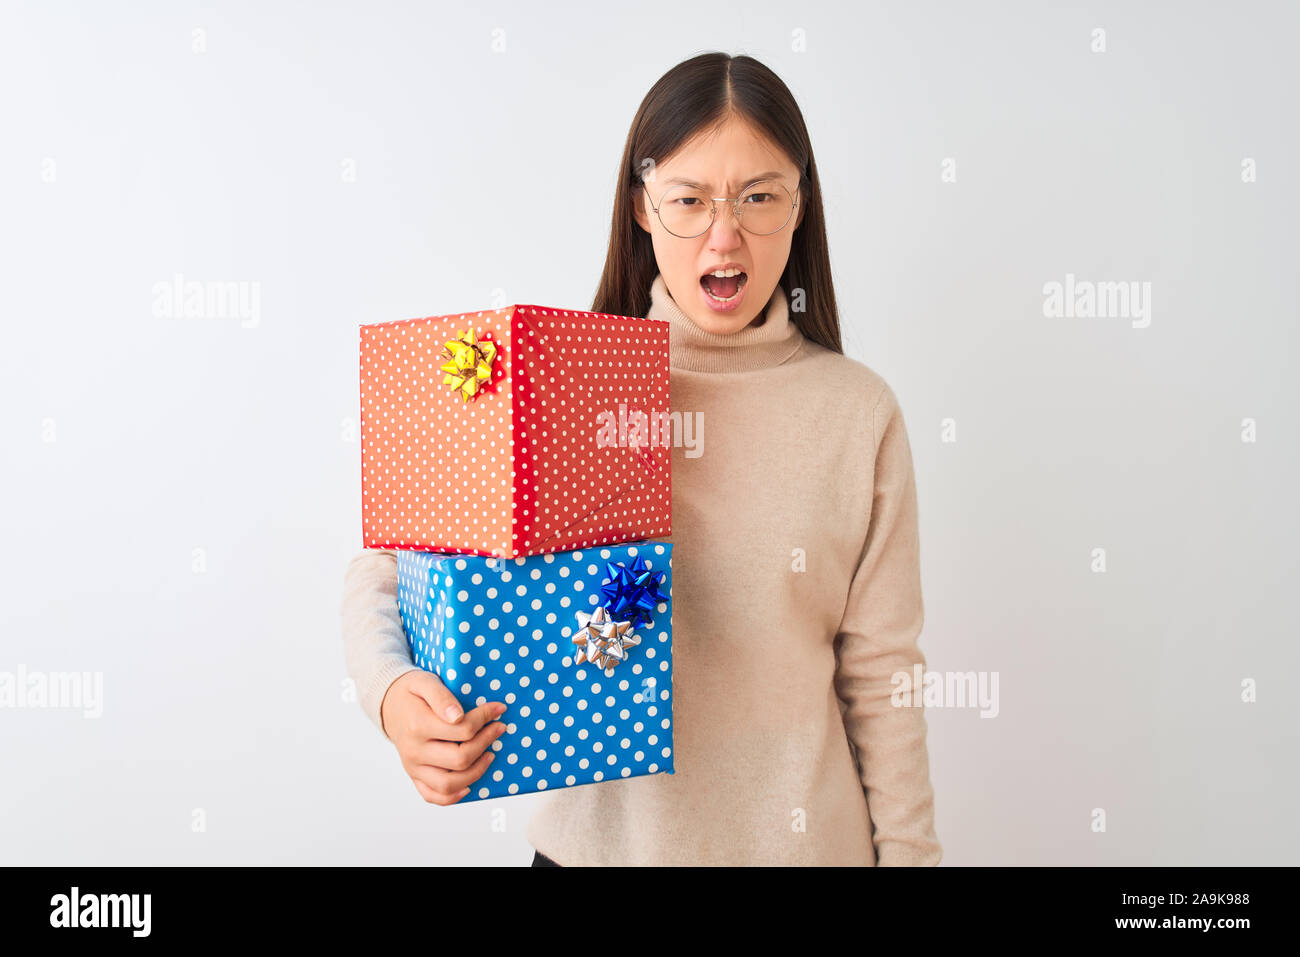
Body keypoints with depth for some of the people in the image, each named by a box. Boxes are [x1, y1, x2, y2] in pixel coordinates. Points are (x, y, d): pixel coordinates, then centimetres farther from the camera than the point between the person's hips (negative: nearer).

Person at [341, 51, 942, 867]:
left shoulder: (858, 411, -5)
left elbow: (882, 675, -2)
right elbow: (387, 563, -5)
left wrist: (907, 851, -1)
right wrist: (394, 693, -24)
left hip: (801, 839, 0)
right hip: (599, 837, 1)